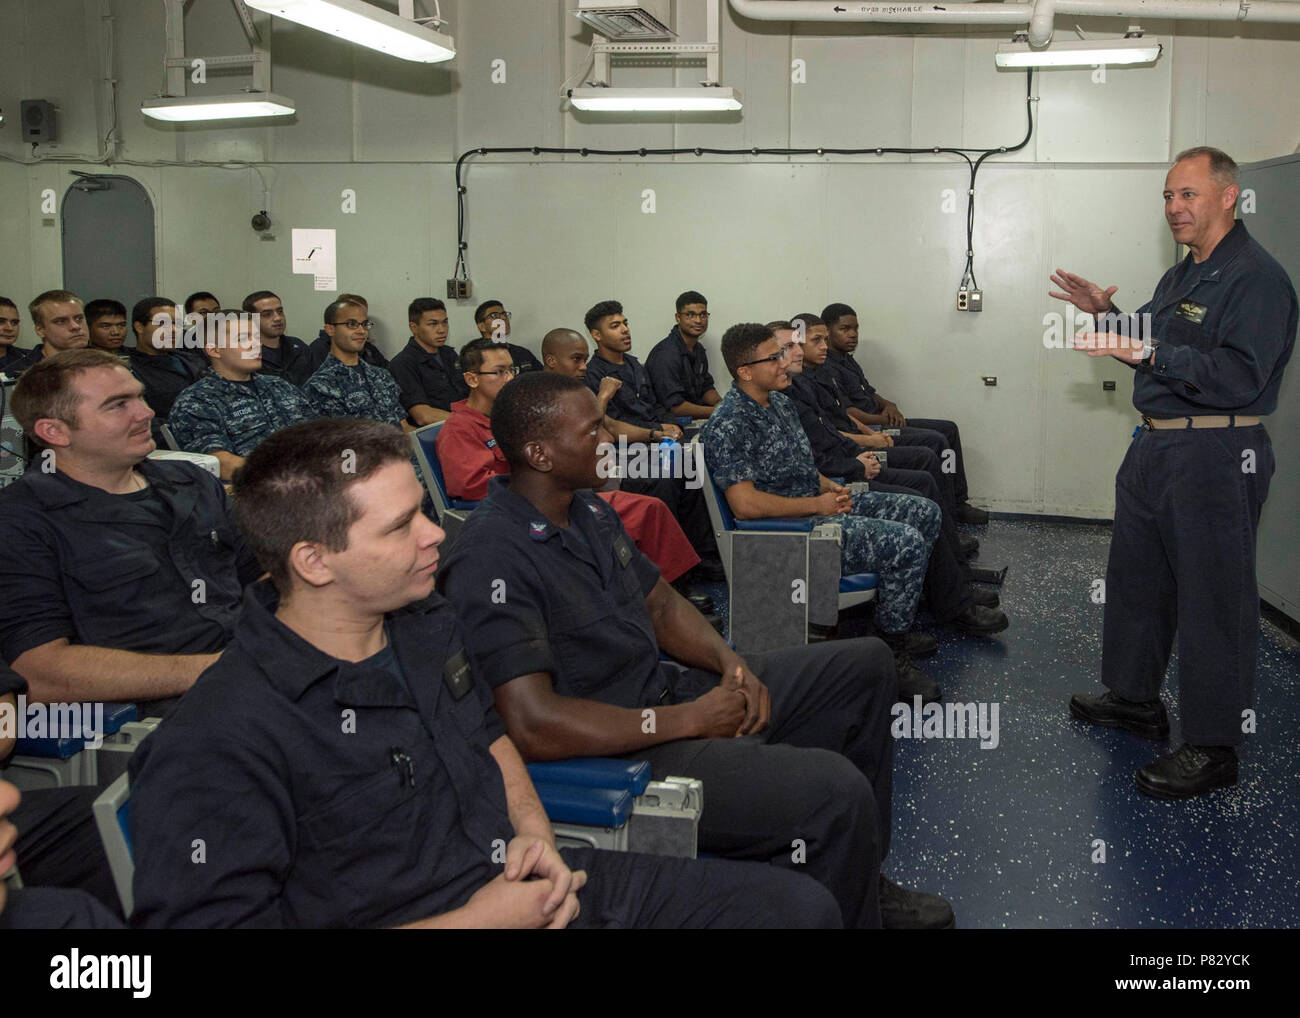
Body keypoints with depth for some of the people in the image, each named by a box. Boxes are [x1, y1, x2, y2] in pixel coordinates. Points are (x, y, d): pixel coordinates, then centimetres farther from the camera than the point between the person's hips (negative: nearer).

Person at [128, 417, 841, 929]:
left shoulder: (427, 622, 7)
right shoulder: (219, 744, -20)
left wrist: (535, 835, 2)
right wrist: (475, 921, -21)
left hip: (535, 880, 8)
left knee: (804, 906, 1)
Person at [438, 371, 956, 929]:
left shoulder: (589, 511, 9)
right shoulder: (491, 560, -22)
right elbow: (532, 724, -29)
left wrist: (730, 663, -3)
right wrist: (689, 720, -22)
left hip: (666, 692, 11)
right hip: (616, 754, -10)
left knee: (865, 665, 15)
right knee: (835, 789, -29)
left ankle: (863, 878, 22)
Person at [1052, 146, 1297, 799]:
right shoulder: (1179, 276, 17)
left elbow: (1240, 378, -25)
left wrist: (1148, 351, -30)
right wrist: (1109, 315, 12)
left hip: (1215, 458, -10)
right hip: (1154, 447, 10)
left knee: (1214, 598, -3)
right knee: (1136, 576, 18)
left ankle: (1213, 747, 6)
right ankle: (1135, 697, 35)